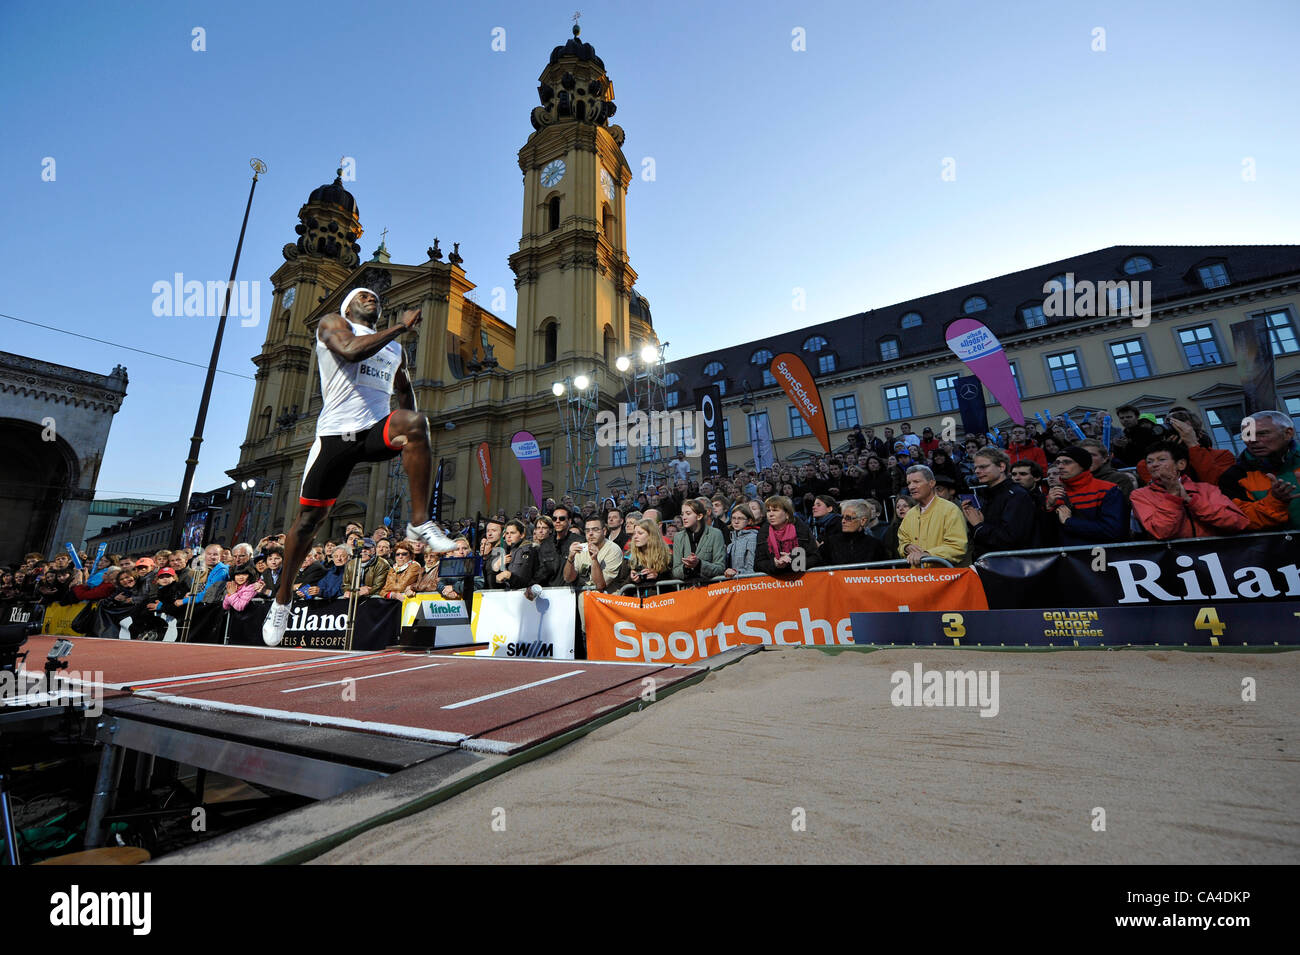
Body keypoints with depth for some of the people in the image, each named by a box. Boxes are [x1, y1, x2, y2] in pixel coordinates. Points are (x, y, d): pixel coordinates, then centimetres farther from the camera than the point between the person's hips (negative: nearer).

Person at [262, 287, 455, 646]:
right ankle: (282, 600, 24)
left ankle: (420, 524, -31)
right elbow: (351, 350, -14)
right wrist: (401, 326, -9)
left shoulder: (393, 347, 24)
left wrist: (412, 441, 18)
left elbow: (404, 389, 33)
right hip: (336, 434, -2)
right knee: (310, 518, 3)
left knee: (415, 421, -33)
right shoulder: (332, 323, 10)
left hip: (377, 430, 2)